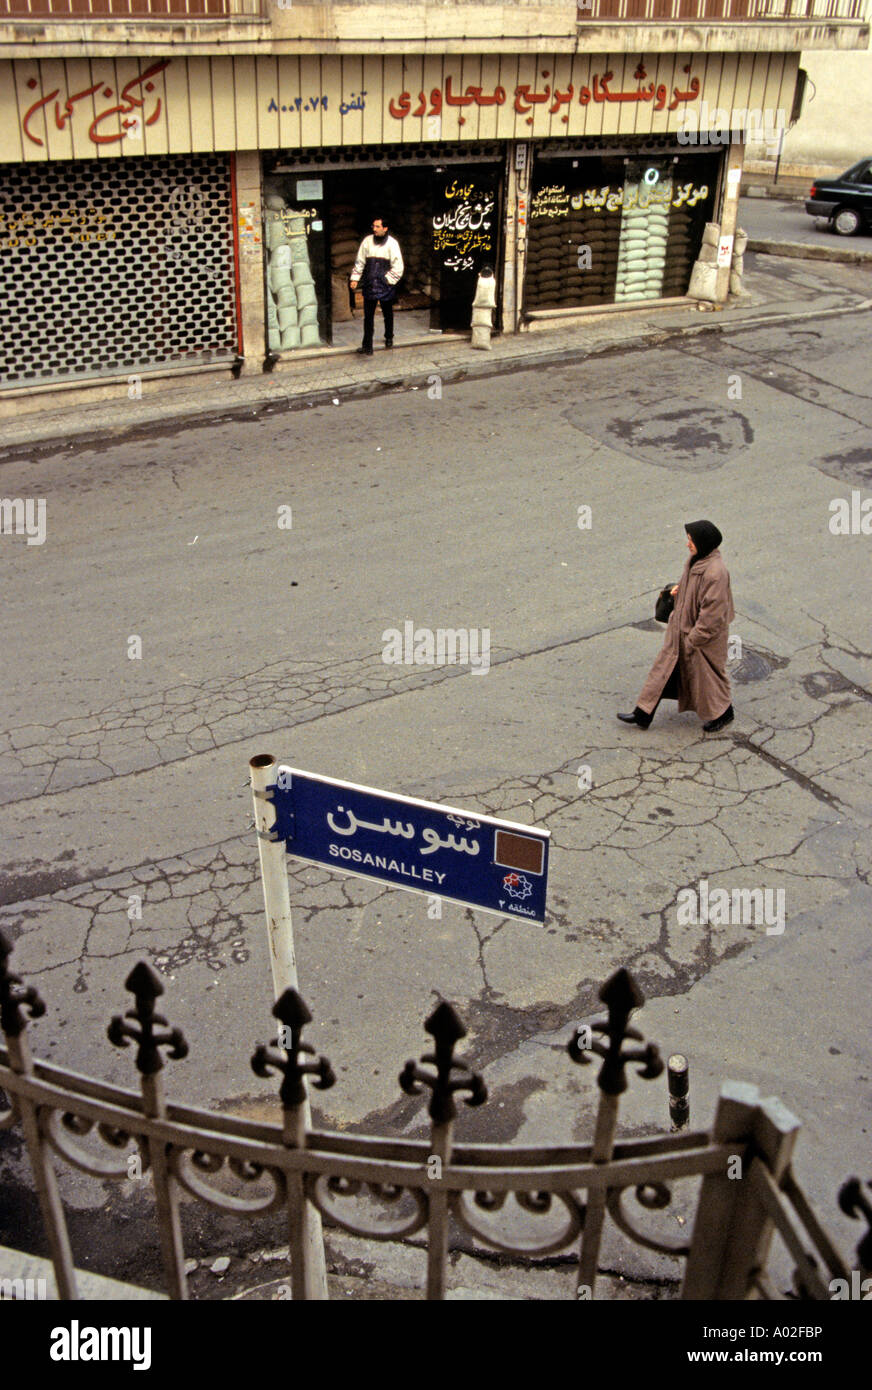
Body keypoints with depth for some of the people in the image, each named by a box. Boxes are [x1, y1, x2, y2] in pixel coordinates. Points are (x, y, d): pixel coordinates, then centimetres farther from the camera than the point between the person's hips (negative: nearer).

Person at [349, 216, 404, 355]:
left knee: (388, 314, 15)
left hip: (386, 286, -1)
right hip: (369, 285, 1)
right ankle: (367, 345, -3)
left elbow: (398, 266, -3)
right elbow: (359, 262, 10)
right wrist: (355, 278, 4)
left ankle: (389, 338, 37)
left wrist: (388, 279, -9)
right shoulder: (367, 241, 3)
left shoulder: (392, 243, -4)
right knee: (368, 316, -4)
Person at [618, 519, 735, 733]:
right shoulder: (697, 560, -2)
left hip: (705, 635, -9)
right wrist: (680, 587, 4)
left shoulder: (715, 572, -30)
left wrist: (694, 639, -21)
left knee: (706, 674, 11)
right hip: (683, 627, 9)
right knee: (666, 666, 13)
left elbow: (712, 613, -27)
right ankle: (643, 714, 21)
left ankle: (722, 713, 37)